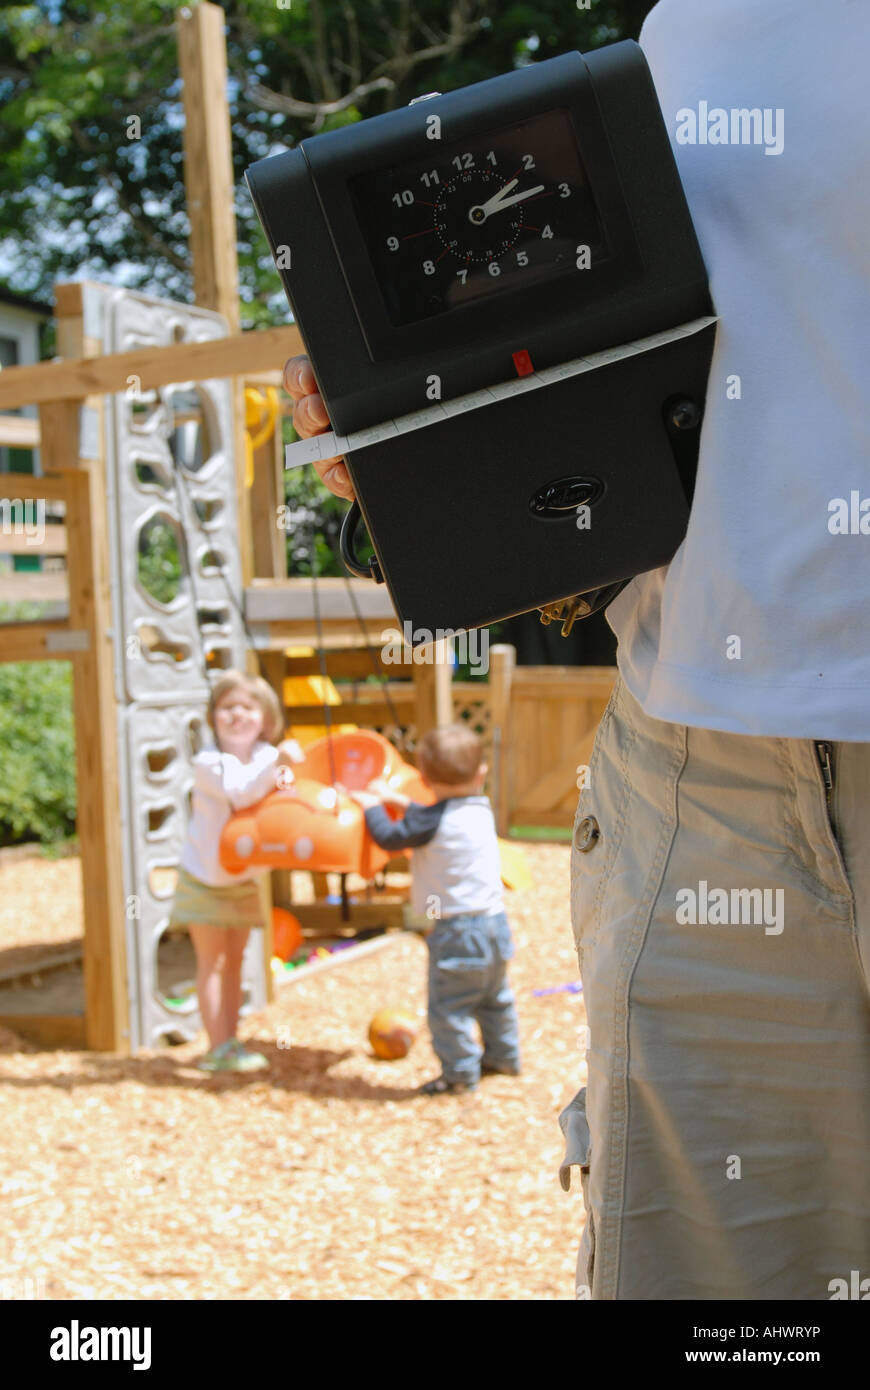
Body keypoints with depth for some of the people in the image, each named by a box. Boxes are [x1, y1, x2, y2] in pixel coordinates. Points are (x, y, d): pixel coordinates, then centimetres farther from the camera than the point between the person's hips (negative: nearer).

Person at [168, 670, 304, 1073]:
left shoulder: (265, 755, -4)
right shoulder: (209, 763, -23)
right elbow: (240, 791, -41)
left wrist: (286, 779, -21)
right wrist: (277, 761, -52)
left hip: (242, 880, 6)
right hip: (204, 880, -6)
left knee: (233, 963, 12)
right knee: (211, 963, -3)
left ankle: (229, 1044, 18)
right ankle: (219, 1047, -1)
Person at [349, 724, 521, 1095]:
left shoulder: (434, 821, -18)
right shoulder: (481, 810, 7)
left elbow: (390, 837, -13)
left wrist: (372, 806, 4)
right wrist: (400, 801, 28)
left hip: (458, 932, -9)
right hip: (494, 921, 9)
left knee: (450, 1006, 3)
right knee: (494, 997, 25)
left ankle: (460, 1071, 7)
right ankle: (503, 1055, 39)